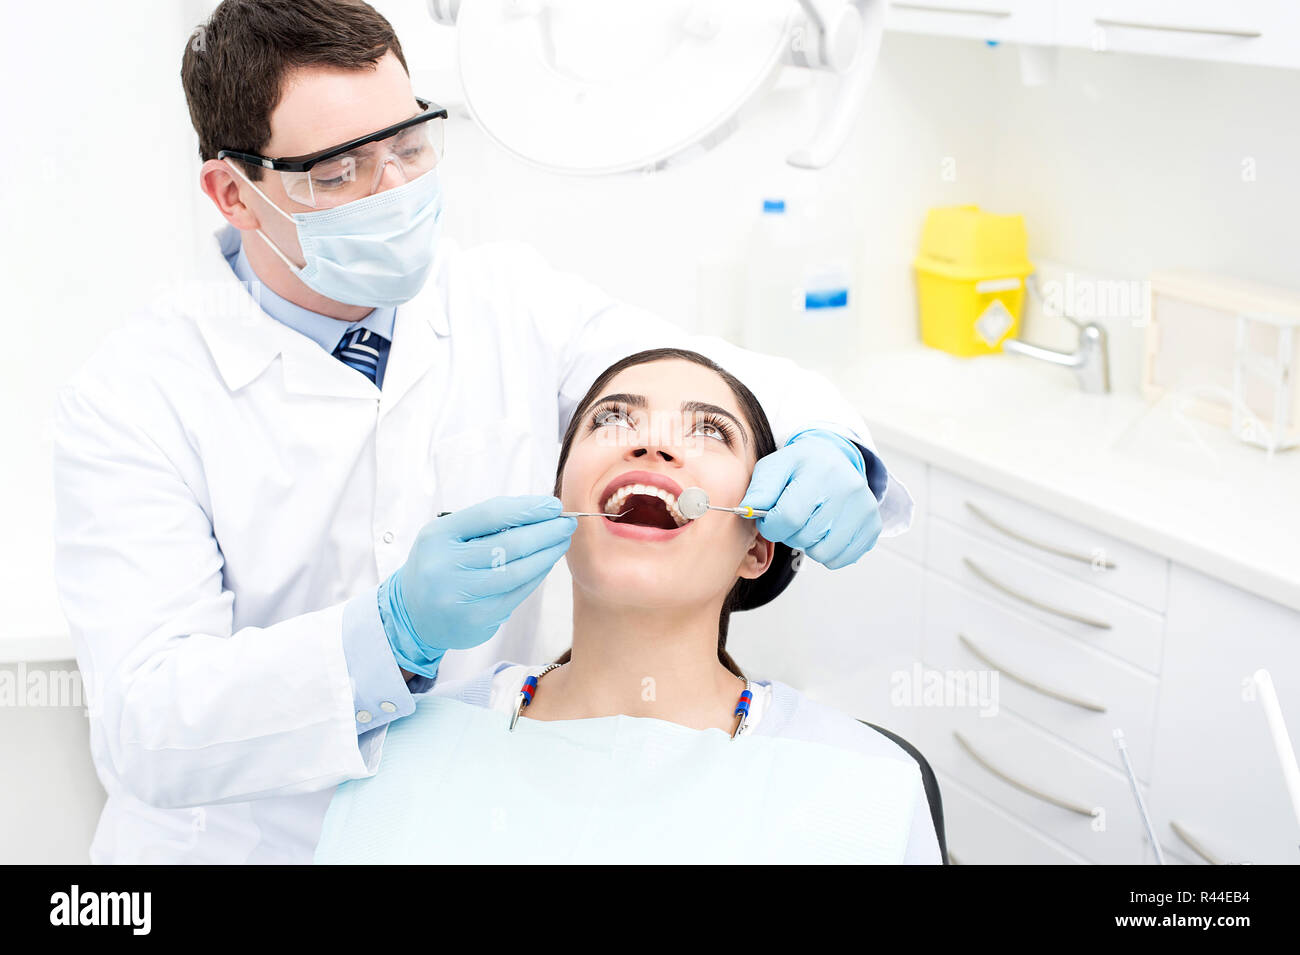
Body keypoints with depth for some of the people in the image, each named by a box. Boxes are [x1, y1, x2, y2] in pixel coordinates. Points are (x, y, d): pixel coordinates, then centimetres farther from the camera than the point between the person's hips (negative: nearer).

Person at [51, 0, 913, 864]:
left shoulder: (516, 303, -2)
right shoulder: (132, 400, -14)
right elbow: (141, 731, -21)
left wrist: (826, 452, -17)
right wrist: (397, 633, -35)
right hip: (244, 841, -1)